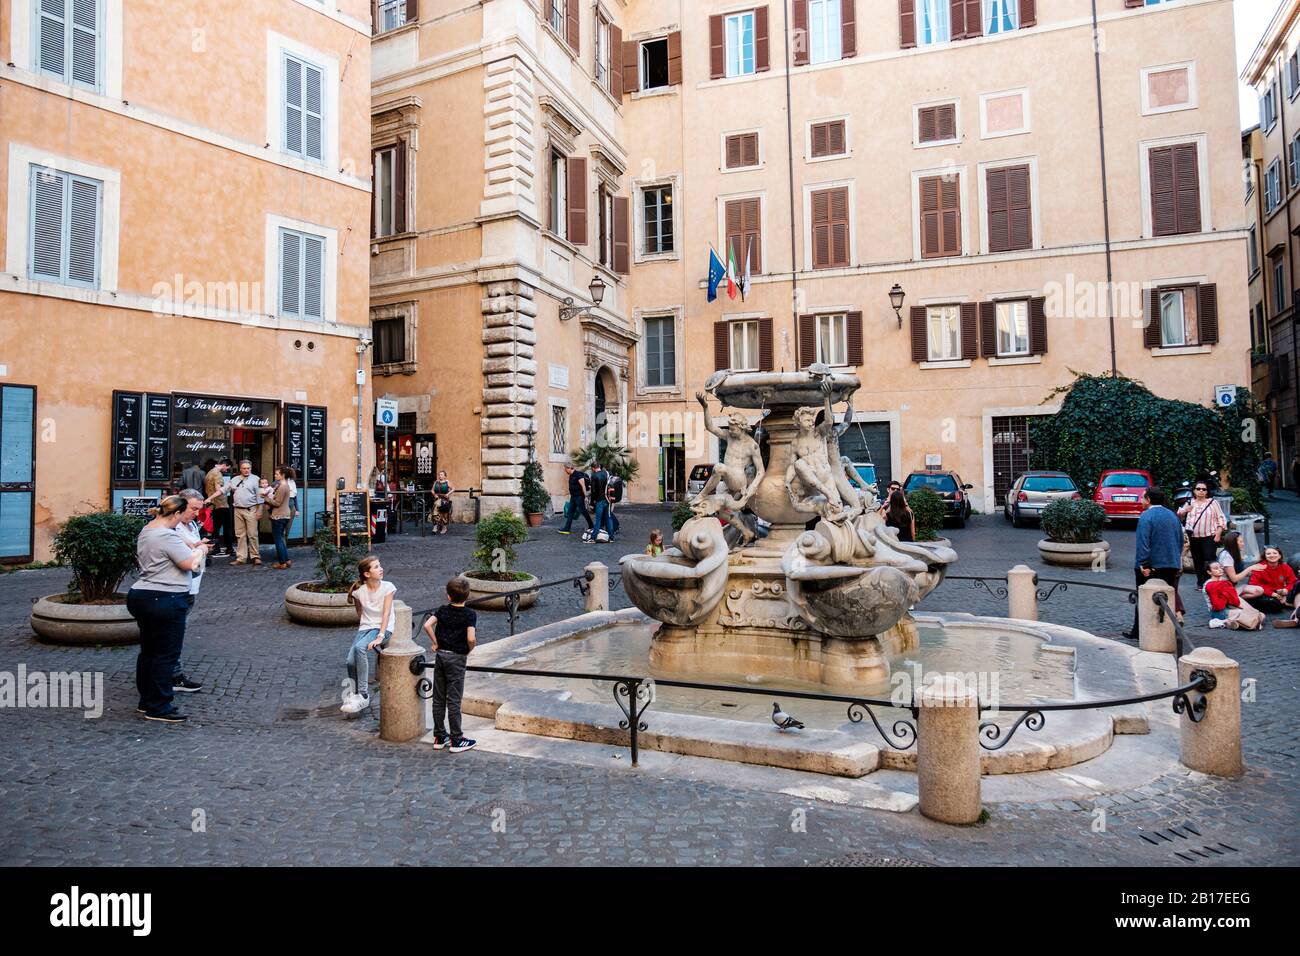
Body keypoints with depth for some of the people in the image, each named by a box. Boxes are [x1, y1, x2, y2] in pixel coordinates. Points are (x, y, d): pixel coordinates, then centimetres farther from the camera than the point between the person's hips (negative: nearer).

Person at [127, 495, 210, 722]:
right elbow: (190, 563, -21)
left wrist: (192, 548, 18)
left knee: (148, 651, 18)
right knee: (166, 655, -1)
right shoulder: (167, 536, -19)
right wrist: (200, 550, -3)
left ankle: (147, 701, 28)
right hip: (165, 600, -11)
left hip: (140, 596, 11)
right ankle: (158, 707, 5)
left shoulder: (146, 531, 13)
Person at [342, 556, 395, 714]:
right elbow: (360, 613, 13)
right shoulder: (359, 591, -3)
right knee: (350, 661, -19)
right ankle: (353, 693, 4)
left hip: (383, 628, -4)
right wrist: (362, 629, 10)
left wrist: (380, 636, -25)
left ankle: (363, 695, -24)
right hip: (365, 628, 4)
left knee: (360, 648, -31)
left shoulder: (387, 587, -11)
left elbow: (386, 613, -17)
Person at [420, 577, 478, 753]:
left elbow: (427, 625, -9)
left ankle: (439, 737, 20)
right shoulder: (470, 615, -12)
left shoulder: (442, 610, 1)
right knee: (454, 700, 1)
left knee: (438, 699, 11)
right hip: (457, 658, -4)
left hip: (440, 655, 4)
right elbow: (471, 638, -23)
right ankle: (457, 740, 8)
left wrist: (435, 643, 1)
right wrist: (469, 650, -4)